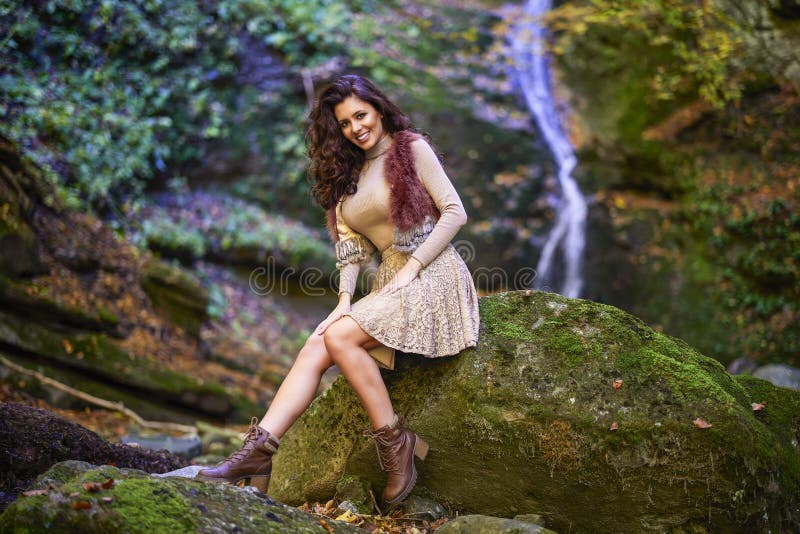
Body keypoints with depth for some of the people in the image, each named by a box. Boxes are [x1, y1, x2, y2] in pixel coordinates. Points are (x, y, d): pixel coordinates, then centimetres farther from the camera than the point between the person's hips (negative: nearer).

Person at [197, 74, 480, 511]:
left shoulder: (411, 148, -1)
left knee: (339, 337, -25)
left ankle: (393, 440, -16)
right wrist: (345, 301, -5)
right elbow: (351, 243, 9)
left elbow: (455, 212, -7)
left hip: (431, 275, -6)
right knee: (315, 347, -16)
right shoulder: (352, 173, 18)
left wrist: (412, 268, -13)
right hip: (389, 282, 6)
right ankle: (259, 448, -26)